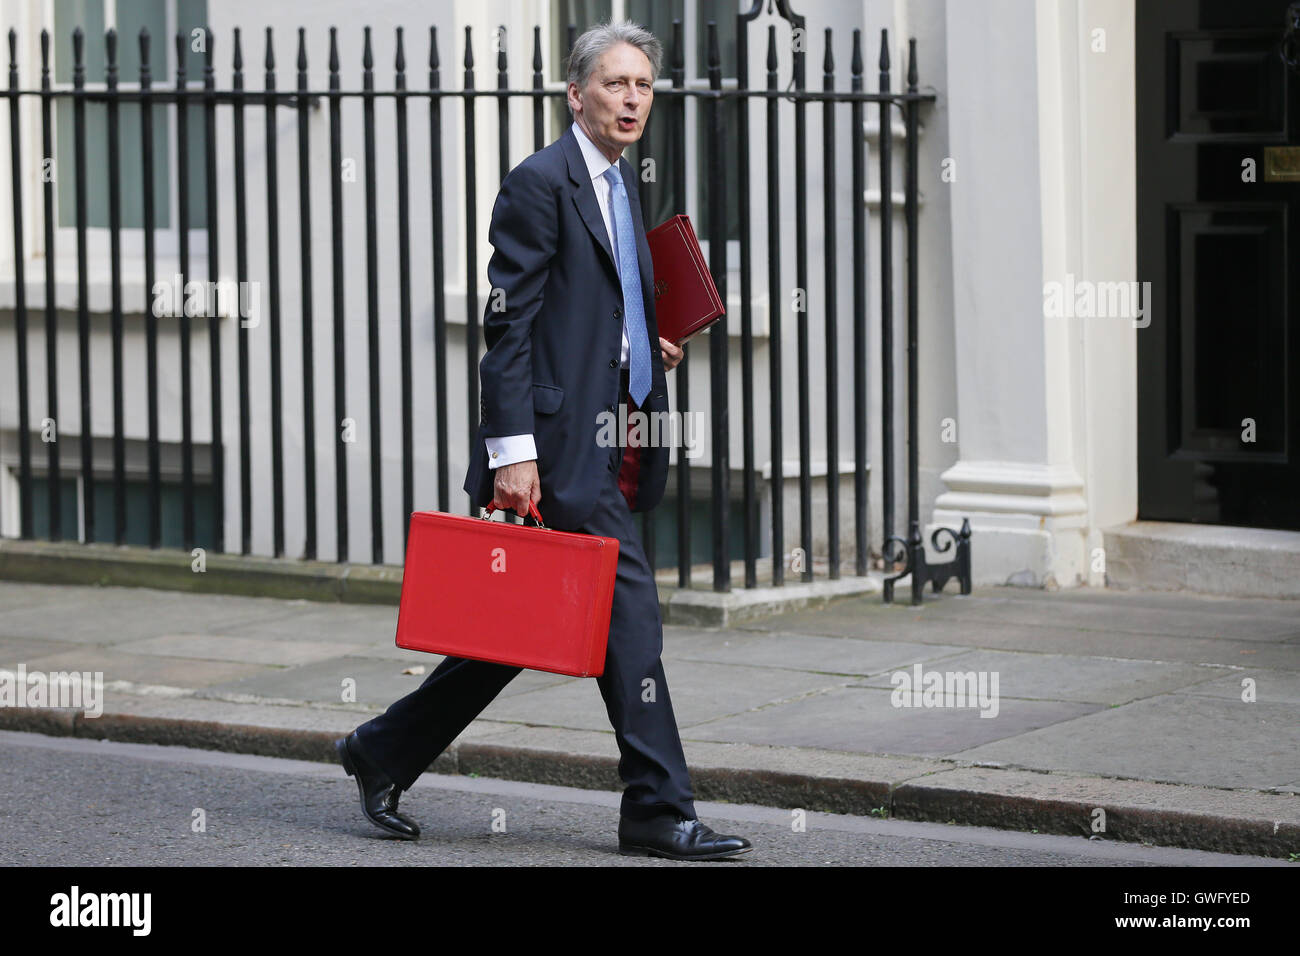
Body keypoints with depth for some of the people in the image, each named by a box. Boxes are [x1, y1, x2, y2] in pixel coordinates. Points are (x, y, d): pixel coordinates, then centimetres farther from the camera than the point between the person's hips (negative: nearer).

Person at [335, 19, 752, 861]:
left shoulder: (621, 183, 19)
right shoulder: (541, 182, -10)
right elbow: (509, 324, -14)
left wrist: (651, 344, 11)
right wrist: (512, 449, -20)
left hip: (611, 440, 9)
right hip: (561, 441, -9)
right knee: (628, 610, -8)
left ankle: (387, 753, 24)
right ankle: (659, 813, -2)